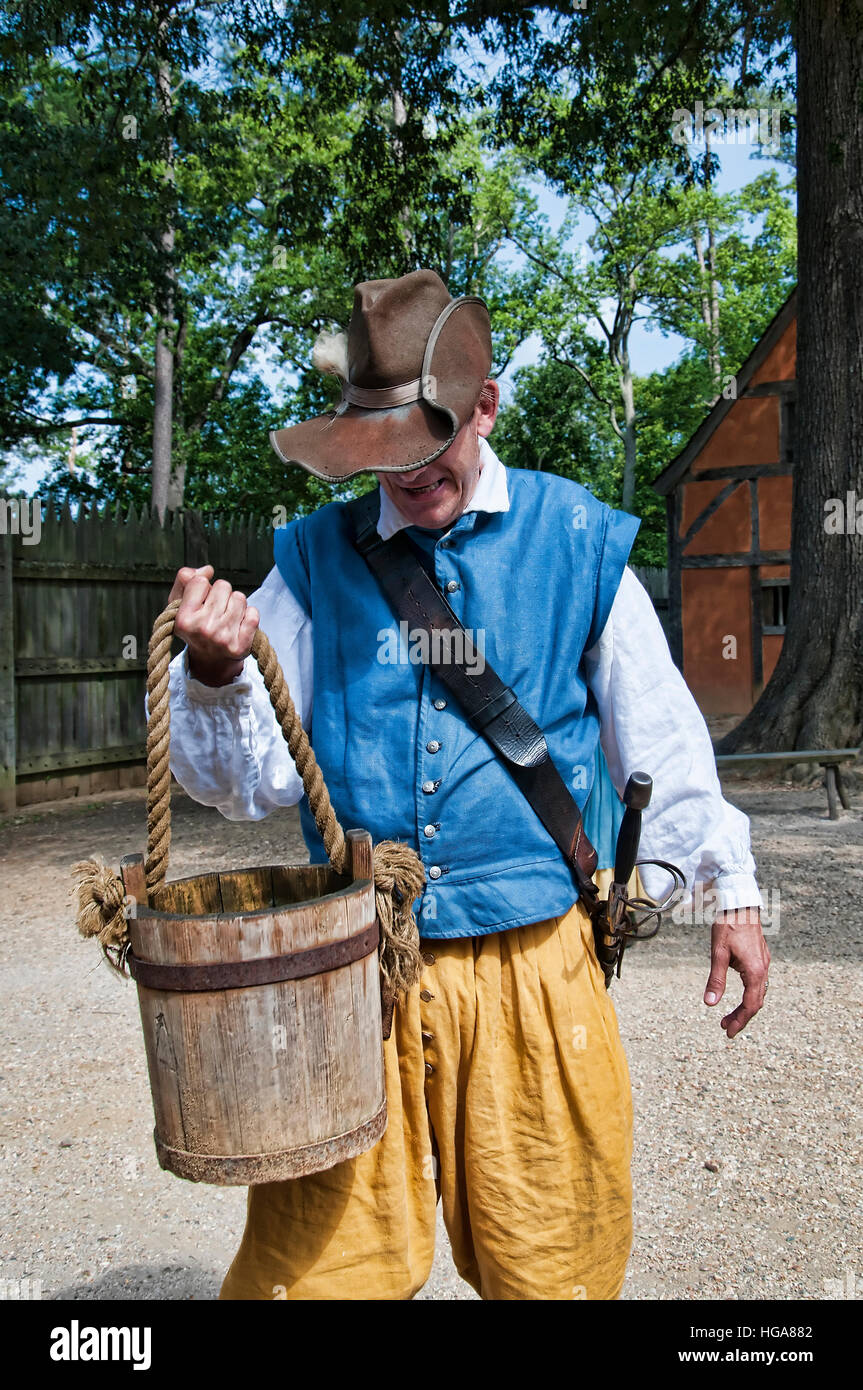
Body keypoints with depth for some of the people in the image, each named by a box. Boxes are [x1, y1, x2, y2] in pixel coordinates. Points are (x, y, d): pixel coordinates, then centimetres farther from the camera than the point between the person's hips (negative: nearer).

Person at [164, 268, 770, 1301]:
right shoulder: (316, 559, 4)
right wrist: (213, 676, -17)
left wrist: (731, 890, 9)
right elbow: (251, 782, 2)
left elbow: (659, 732, 10)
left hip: (532, 966, 0)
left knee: (550, 1264, 14)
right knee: (308, 1264, 6)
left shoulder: (575, 540, 2)